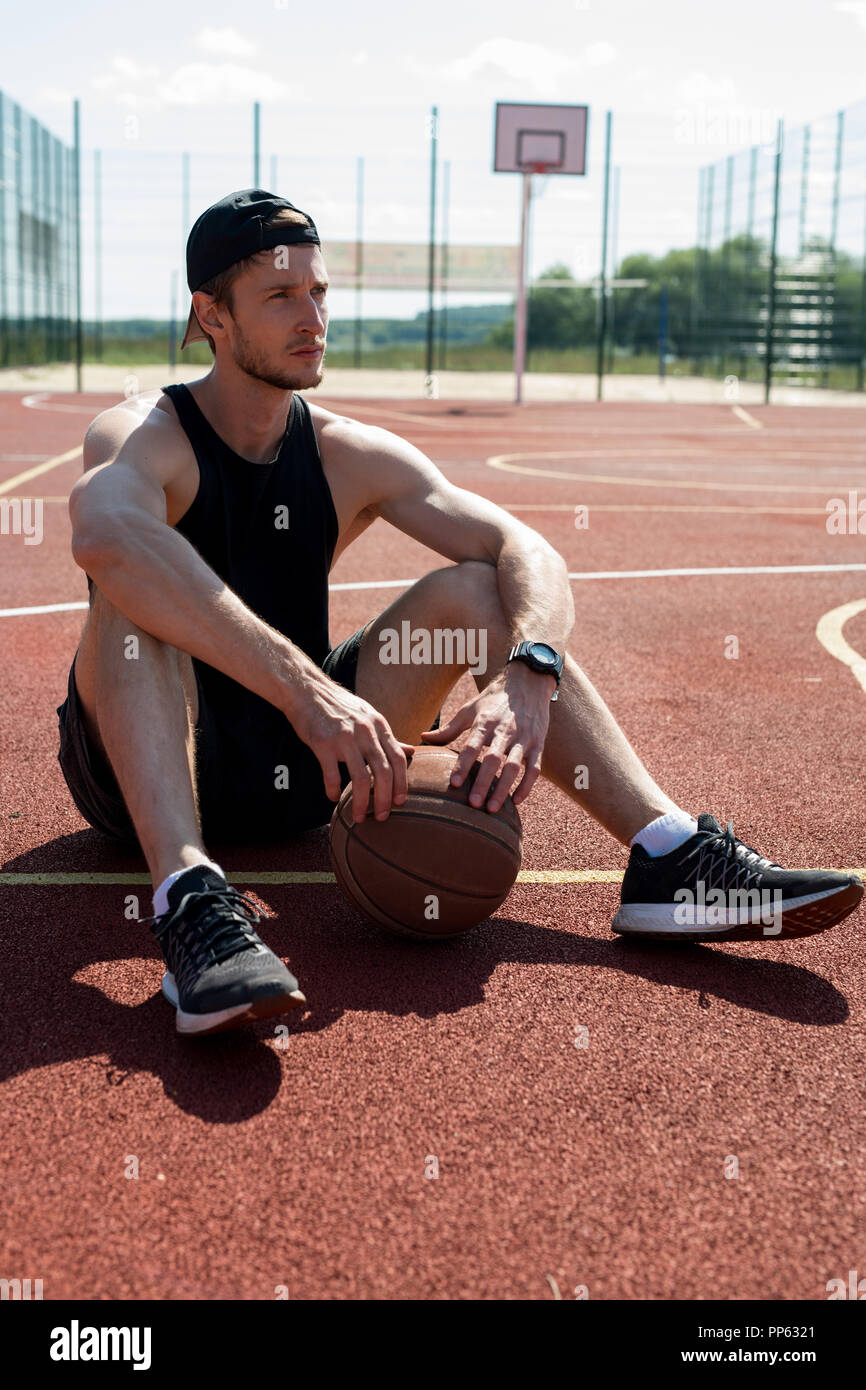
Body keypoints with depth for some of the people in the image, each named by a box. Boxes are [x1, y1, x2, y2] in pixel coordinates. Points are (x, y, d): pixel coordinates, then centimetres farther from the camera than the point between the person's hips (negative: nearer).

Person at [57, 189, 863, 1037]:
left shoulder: (352, 457, 1)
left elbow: (526, 551, -10)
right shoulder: (143, 437, -13)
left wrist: (526, 675, -33)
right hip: (151, 770, -4)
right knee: (138, 595, -32)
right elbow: (105, 534, -39)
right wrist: (305, 689, -50)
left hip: (296, 770, 4)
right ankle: (191, 898, -50)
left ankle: (670, 857, -20)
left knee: (475, 588, -11)